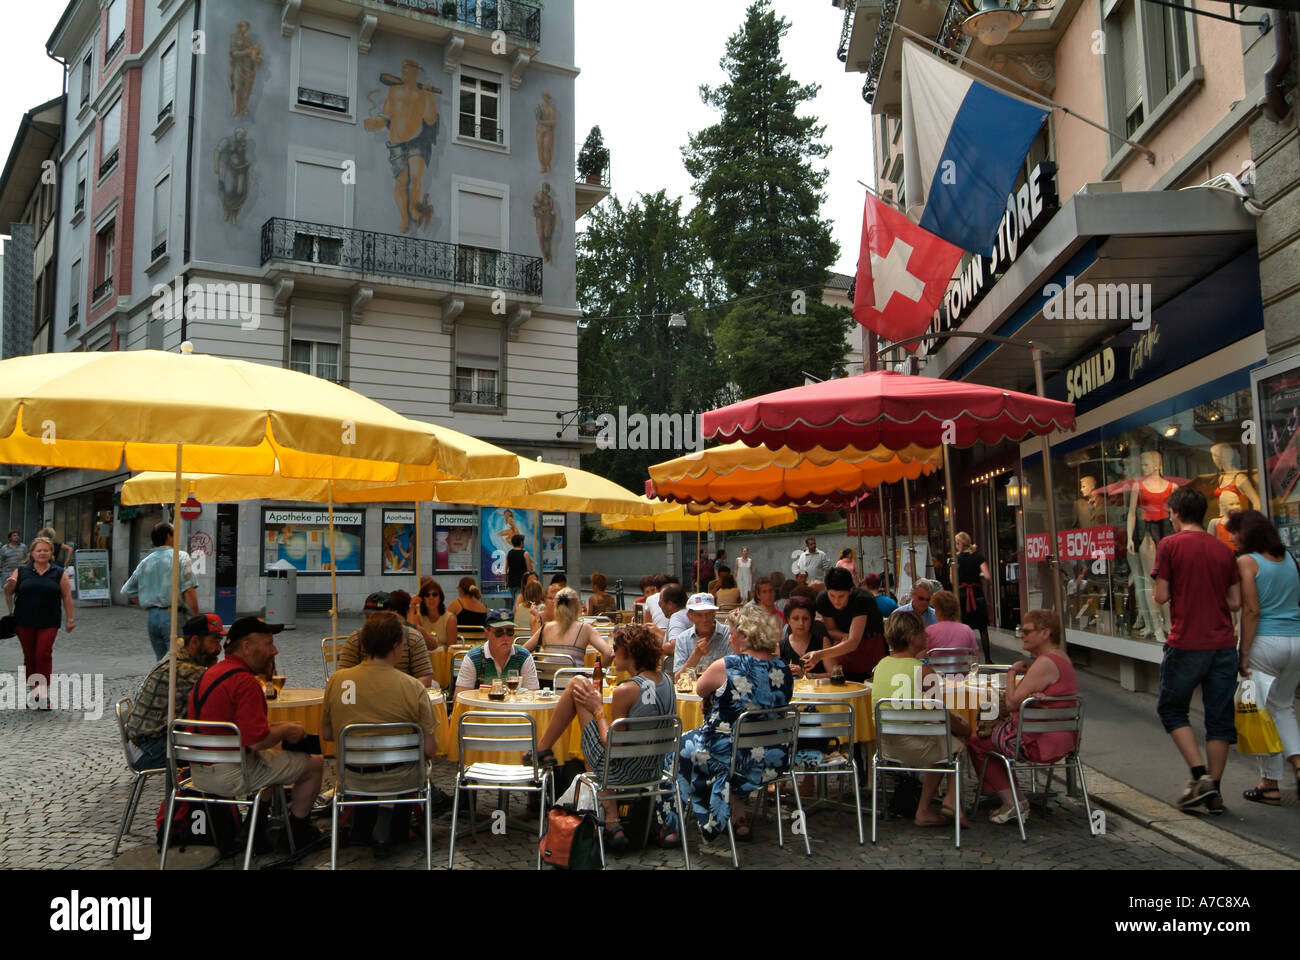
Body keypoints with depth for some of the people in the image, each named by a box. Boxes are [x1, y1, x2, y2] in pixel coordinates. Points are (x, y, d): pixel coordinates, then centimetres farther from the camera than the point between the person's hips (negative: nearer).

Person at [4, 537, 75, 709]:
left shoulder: (59, 573, 4)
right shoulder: (21, 571, 7)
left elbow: (67, 597, 4)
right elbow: (8, 592, 8)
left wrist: (70, 619, 1)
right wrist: (9, 585, -15)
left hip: (48, 622, -2)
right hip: (24, 622, 2)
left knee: (44, 655, -9)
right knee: (29, 656, 9)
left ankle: (43, 694, -6)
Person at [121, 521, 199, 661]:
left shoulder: (145, 562, 13)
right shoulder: (180, 556, -6)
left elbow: (127, 591, 19)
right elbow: (188, 591, -13)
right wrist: (196, 618, -8)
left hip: (152, 616, 6)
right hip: (172, 616, -6)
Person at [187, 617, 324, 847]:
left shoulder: (210, 673, 12)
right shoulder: (244, 681, -21)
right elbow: (257, 740, -26)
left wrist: (279, 726, 15)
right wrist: (286, 730, -6)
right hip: (230, 775, -10)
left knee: (275, 756, 33)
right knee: (314, 765, 4)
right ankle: (298, 834, 20)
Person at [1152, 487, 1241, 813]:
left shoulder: (1170, 545, -7)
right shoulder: (1223, 550, 7)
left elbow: (1161, 596, -9)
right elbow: (1235, 602, 8)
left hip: (1186, 644, -4)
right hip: (1223, 644, 5)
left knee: (1171, 708, 11)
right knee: (1219, 716, 10)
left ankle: (1200, 776, -1)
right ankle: (1213, 790, 13)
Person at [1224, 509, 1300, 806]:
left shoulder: (1247, 562, -9)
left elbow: (1251, 610, -15)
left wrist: (1244, 652, -12)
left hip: (1266, 642, -6)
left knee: (1264, 712, 5)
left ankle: (1270, 785, 10)